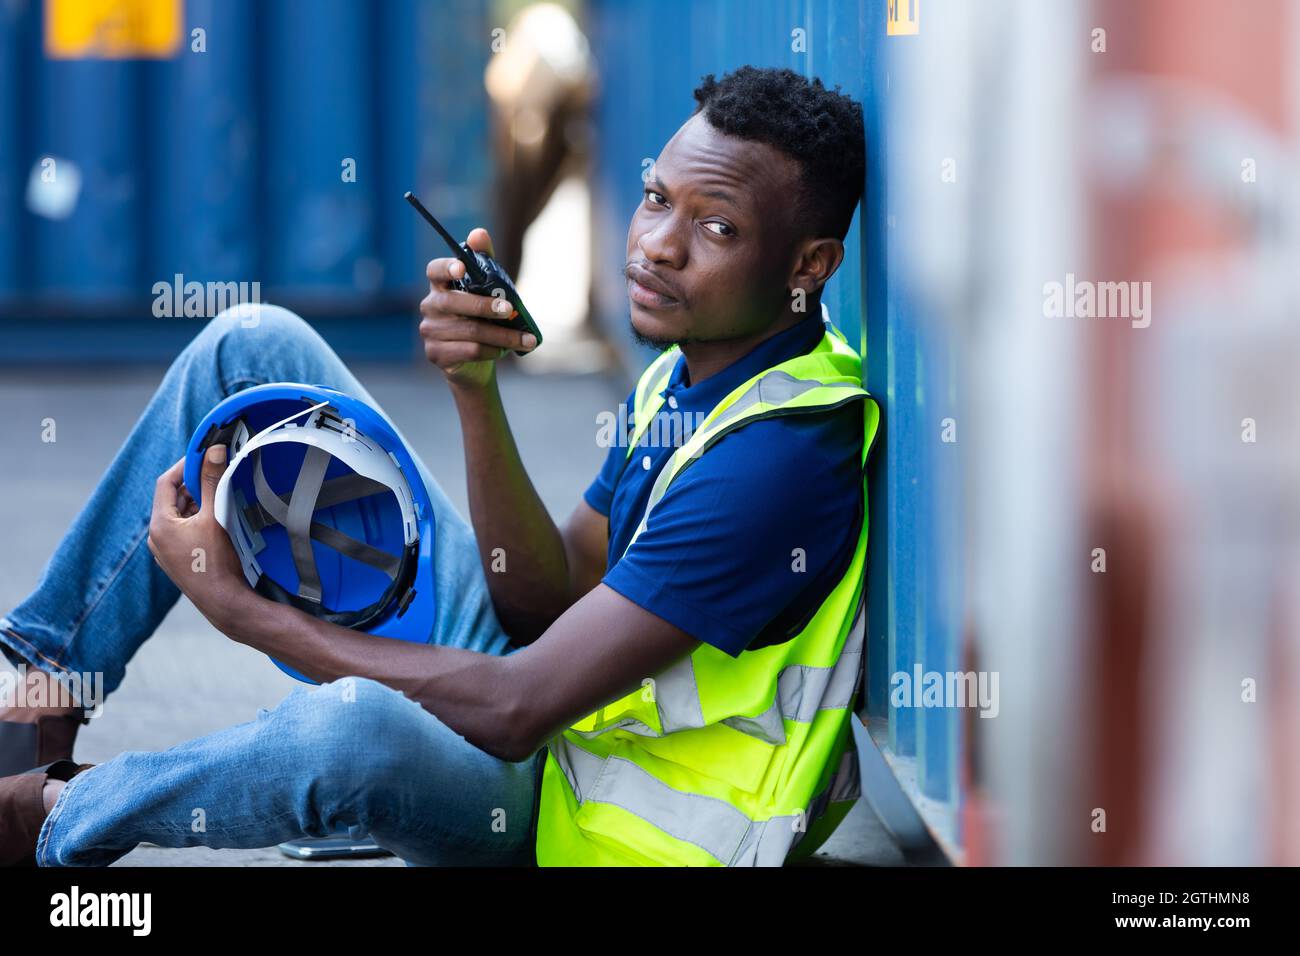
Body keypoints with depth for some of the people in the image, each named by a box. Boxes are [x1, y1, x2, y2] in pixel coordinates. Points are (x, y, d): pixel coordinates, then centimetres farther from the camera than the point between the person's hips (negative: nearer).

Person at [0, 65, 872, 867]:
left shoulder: (781, 453, -28)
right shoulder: (683, 369, 2)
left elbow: (514, 711, -28)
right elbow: (544, 600, 3)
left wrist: (236, 606, -19)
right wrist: (476, 392, -13)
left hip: (563, 823, -9)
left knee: (350, 726, -45)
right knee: (254, 345, 4)